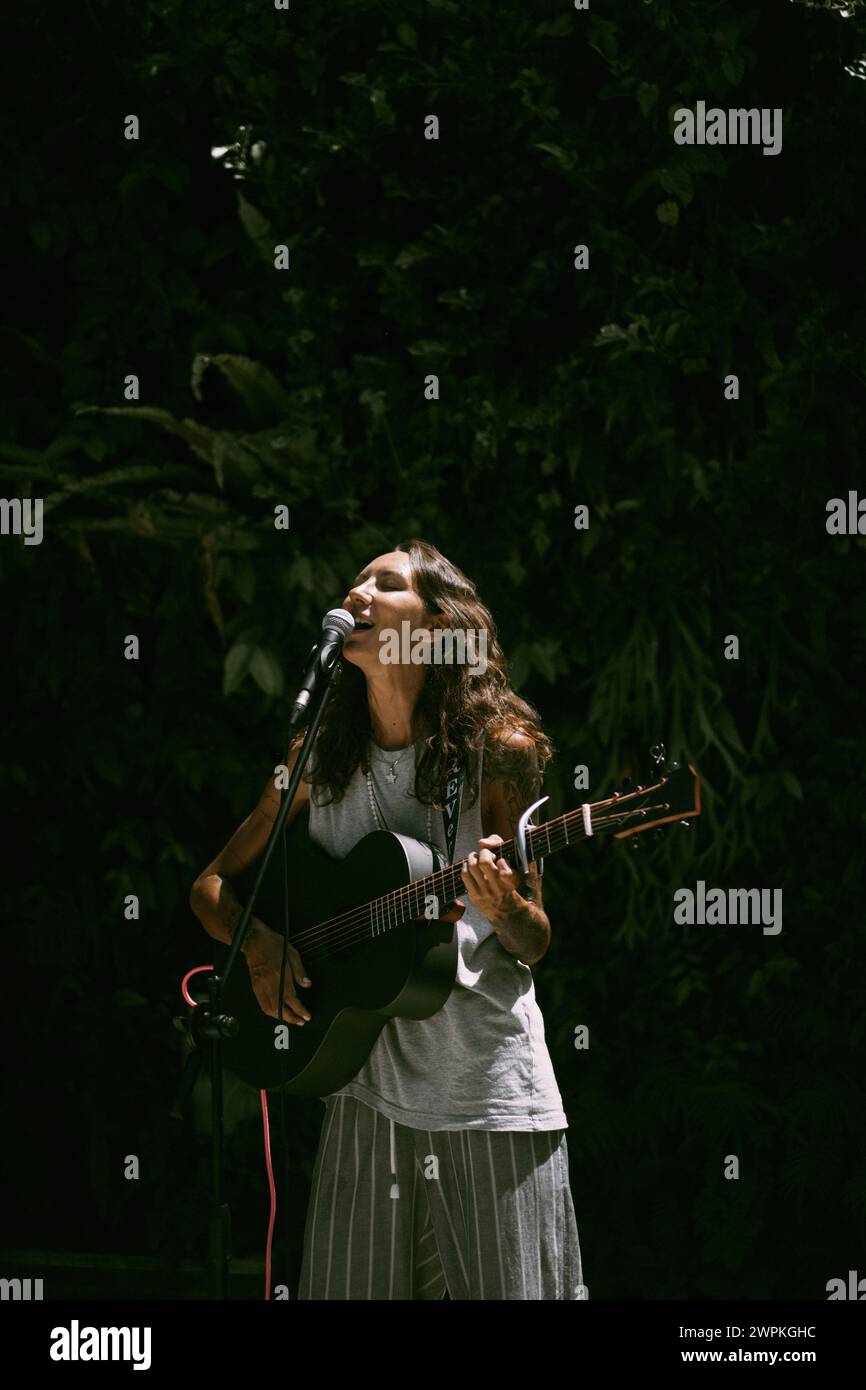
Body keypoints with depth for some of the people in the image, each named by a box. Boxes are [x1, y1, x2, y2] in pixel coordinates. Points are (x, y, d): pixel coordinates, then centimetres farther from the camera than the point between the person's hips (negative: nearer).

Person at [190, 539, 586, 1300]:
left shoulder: (498, 751, -4)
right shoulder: (319, 758, 6)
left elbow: (534, 944, -1)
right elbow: (213, 885, 14)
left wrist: (502, 909, -23)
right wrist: (257, 944, -6)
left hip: (493, 1091, -3)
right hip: (368, 1085, 3)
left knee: (511, 1289, -2)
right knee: (350, 1288, 5)